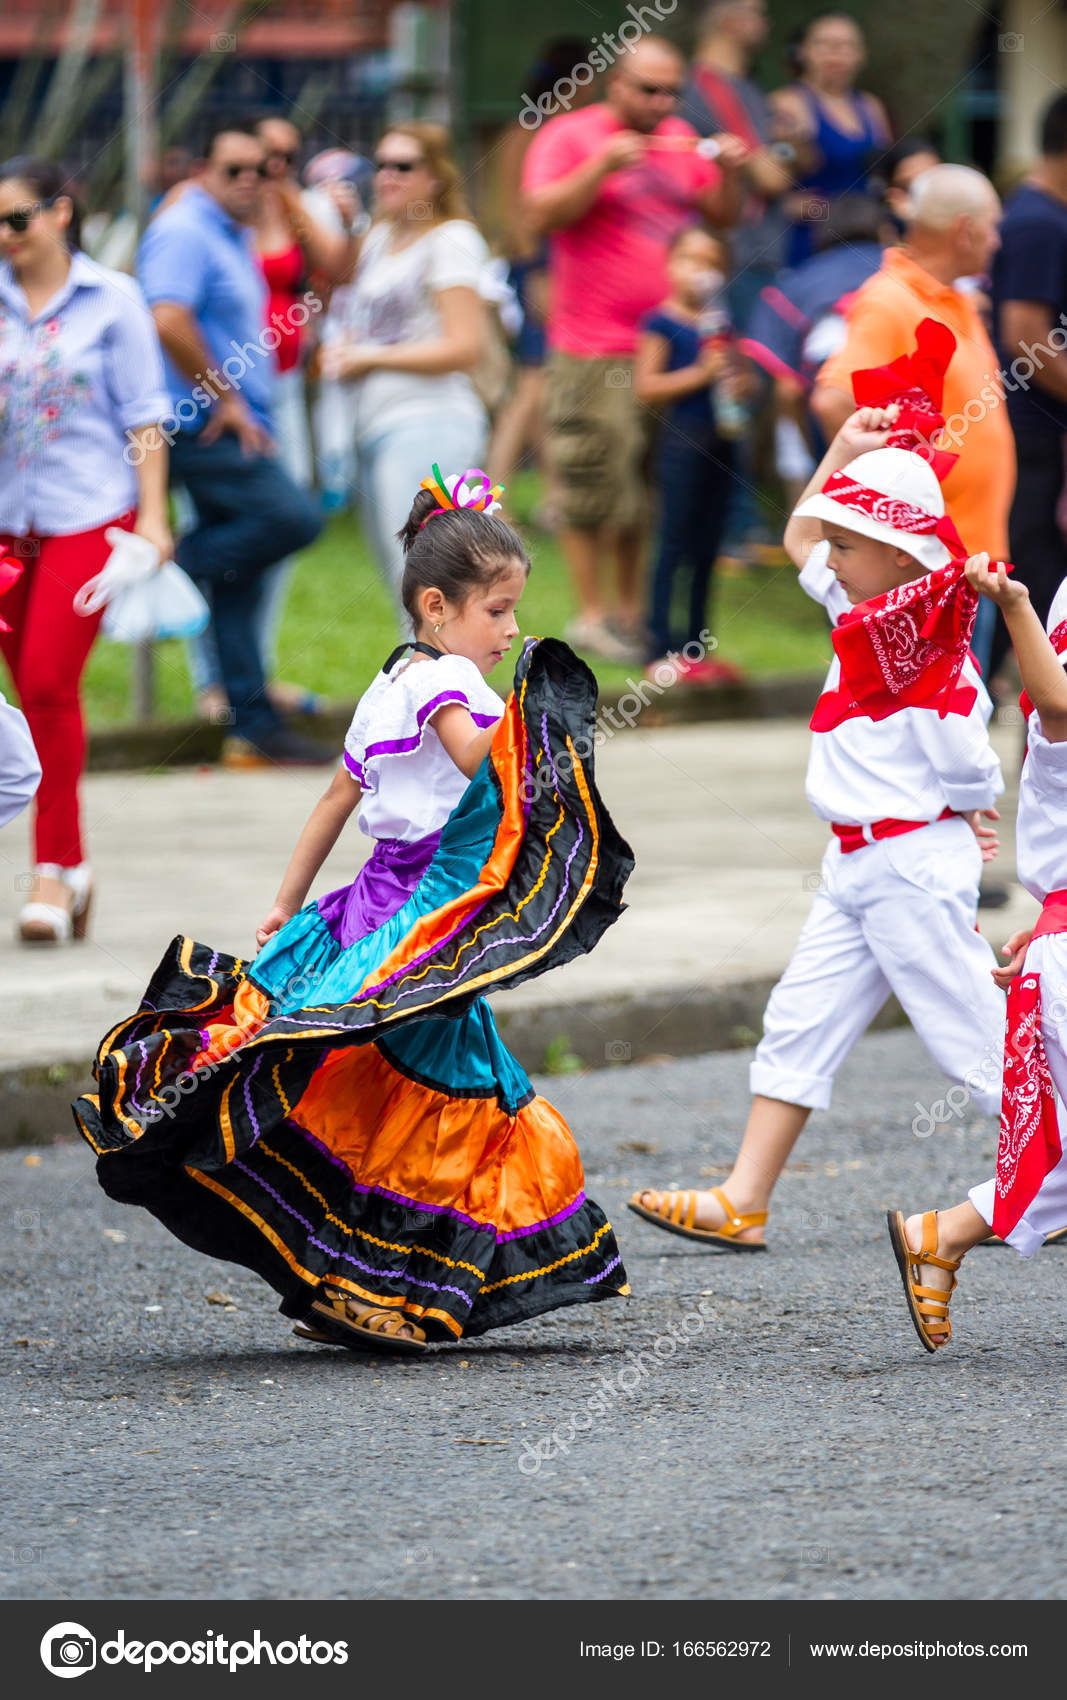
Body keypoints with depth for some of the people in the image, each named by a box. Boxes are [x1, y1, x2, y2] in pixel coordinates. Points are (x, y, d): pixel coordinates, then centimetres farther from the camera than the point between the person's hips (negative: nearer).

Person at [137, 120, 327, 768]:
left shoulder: (236, 236, 20)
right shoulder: (185, 231, -11)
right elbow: (169, 321, -25)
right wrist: (225, 399, -18)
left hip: (236, 428, 10)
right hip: (208, 427, -10)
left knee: (239, 581, 8)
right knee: (293, 518, -22)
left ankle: (254, 726, 10)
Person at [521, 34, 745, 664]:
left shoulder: (679, 139, 14)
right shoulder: (570, 135, -3)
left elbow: (723, 215, 15)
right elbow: (542, 214, -14)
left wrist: (727, 172, -4)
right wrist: (601, 167, -24)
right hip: (595, 351, -6)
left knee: (651, 488, 9)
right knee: (594, 482, -5)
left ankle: (632, 607, 19)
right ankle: (591, 613, 2)